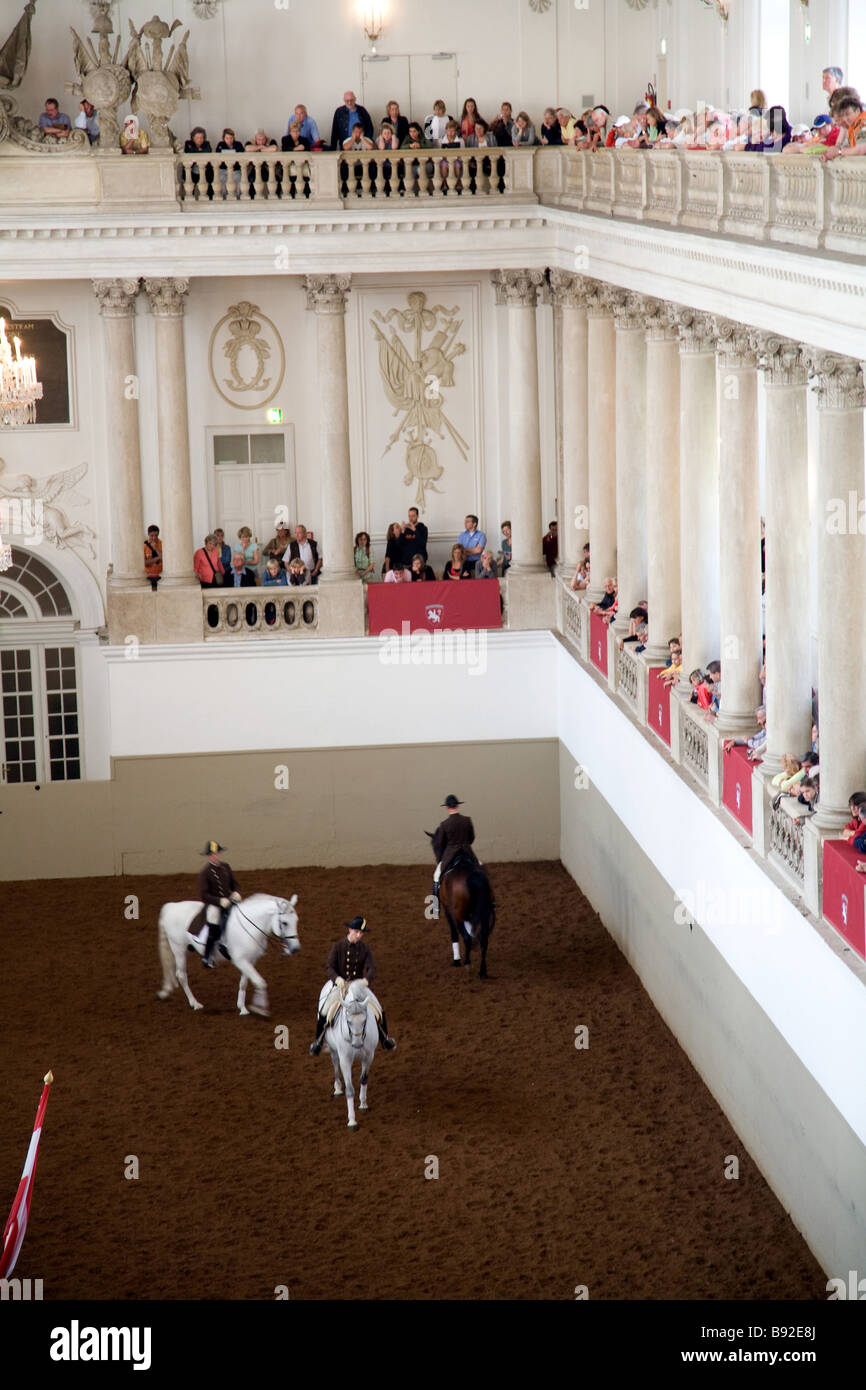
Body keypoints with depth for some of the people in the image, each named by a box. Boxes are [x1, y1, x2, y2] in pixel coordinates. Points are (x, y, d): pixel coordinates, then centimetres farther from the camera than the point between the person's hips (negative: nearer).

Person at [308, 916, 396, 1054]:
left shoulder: (364, 948, -2)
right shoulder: (337, 947, -8)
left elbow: (371, 968, -12)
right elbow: (330, 968, -12)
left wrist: (366, 980, -35)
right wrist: (338, 979, -33)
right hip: (339, 984, -2)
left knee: (379, 1010, -5)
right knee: (323, 1011, -20)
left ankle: (384, 1040, 20)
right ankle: (318, 1042, 2)